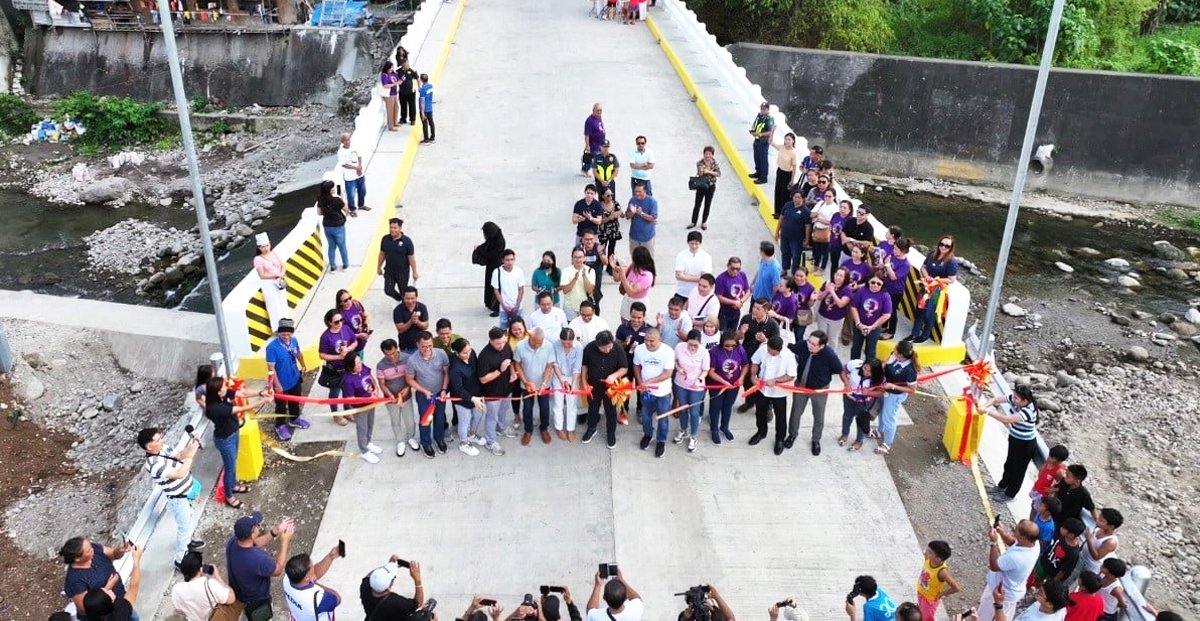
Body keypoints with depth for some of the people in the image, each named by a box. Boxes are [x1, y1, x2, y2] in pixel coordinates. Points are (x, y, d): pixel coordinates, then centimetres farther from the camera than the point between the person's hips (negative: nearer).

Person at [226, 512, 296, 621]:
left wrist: (276, 531, -10)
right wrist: (284, 542, -17)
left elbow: (255, 544, -3)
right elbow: (278, 570, -21)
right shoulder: (258, 558, -43)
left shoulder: (233, 542, -24)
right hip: (256, 603, -5)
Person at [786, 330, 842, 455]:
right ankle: (792, 435, 47)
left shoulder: (830, 355, -34)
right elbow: (787, 350, -5)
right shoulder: (803, 345, -26)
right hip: (801, 385, 2)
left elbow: (840, 371, -15)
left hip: (820, 389, -2)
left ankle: (816, 440, 44)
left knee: (818, 417, 18)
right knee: (796, 412, 20)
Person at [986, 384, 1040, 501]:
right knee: (1009, 463, 27)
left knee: (1018, 469, 15)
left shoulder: (1028, 411, -37)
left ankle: (1009, 494, 34)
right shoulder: (1014, 400, -15)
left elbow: (1007, 419, -45)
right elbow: (996, 399, -9)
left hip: (1026, 444, -7)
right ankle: (1002, 485, 49)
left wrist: (989, 412, -43)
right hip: (1014, 439, 7)